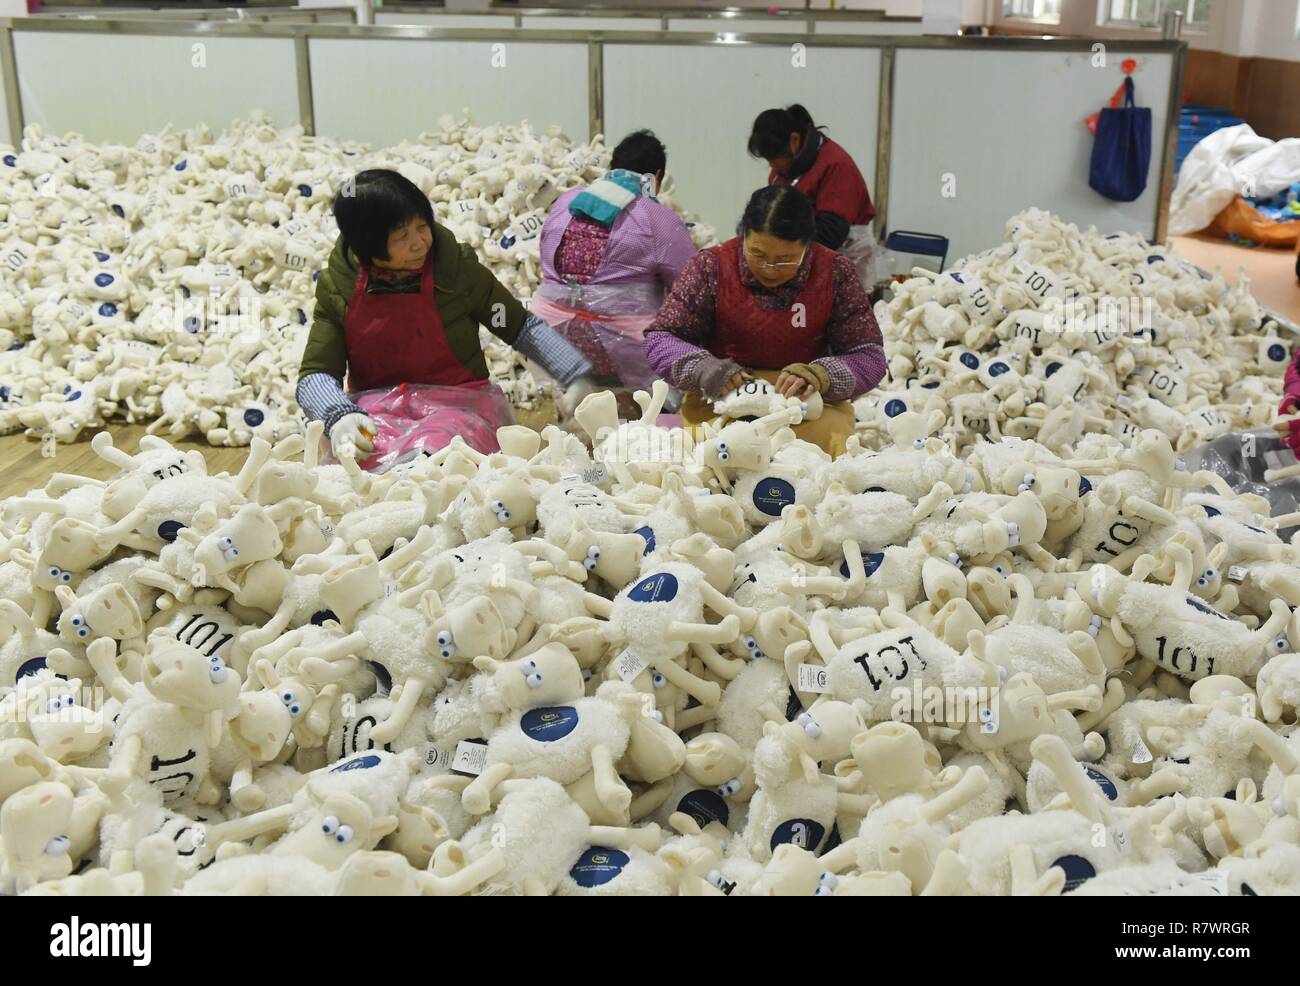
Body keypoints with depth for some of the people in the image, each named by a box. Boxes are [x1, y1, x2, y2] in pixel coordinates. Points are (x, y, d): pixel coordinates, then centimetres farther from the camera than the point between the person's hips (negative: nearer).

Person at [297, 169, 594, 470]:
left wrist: (577, 379, -2)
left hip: (461, 402, -1)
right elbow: (316, 374, -1)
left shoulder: (458, 269, -1)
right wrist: (339, 416, -23)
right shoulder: (337, 288, 1)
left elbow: (523, 327, 10)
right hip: (377, 408, 1)